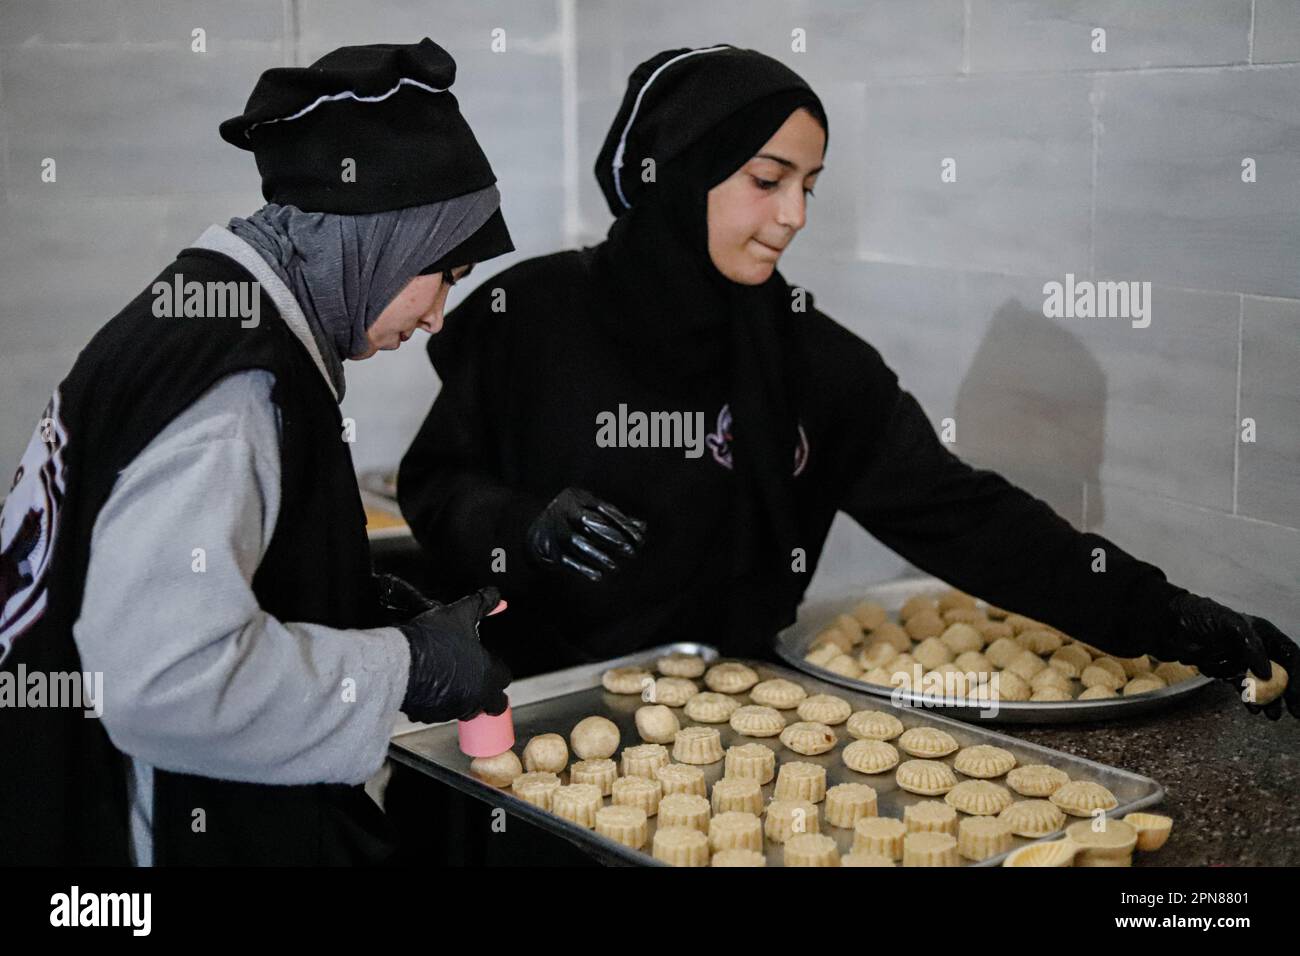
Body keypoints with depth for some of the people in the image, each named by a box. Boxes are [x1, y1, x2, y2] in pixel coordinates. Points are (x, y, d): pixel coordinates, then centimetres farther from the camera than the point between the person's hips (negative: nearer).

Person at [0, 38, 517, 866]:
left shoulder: (201, 321, 6)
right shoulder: (230, 376, -23)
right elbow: (166, 679, -31)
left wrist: (364, 610, 4)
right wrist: (406, 665, -19)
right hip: (195, 830, -9)